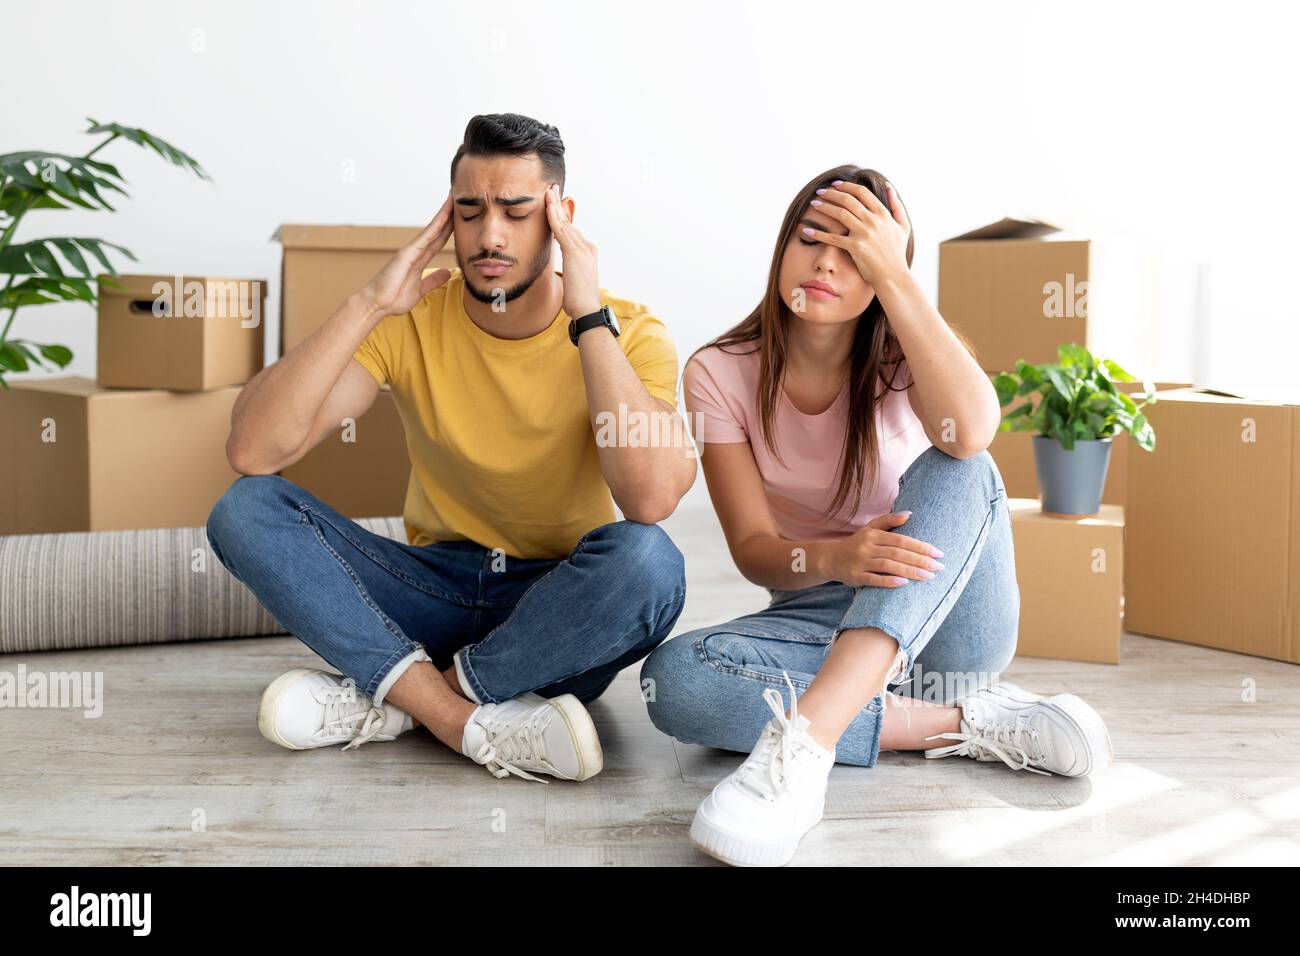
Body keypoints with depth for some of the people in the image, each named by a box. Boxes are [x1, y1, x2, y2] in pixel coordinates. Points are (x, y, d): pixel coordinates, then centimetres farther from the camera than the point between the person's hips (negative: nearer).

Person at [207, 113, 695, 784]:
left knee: (646, 559, -35)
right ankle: (477, 723, -27)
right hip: (436, 594, 2)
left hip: (559, 614, -2)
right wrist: (368, 304, -23)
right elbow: (252, 451, -18)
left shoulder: (629, 334, -10)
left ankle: (396, 697, -18)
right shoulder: (409, 324, -6)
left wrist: (590, 315, -27)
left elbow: (651, 499, -31)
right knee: (245, 510, -18)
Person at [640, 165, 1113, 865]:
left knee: (955, 468, -31)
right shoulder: (720, 373, -6)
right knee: (670, 679, -30)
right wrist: (830, 558, -34)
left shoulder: (901, 357, -7)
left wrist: (893, 273, -29)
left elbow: (969, 432, -32)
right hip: (819, 616, 1)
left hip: (948, 623, 0)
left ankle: (806, 736, -45)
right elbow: (752, 549, -11)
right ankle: (963, 723, -24)